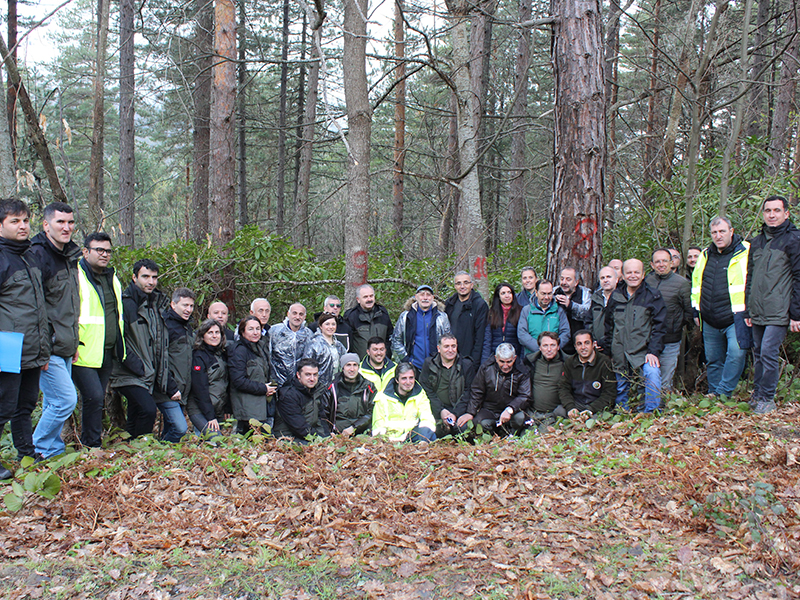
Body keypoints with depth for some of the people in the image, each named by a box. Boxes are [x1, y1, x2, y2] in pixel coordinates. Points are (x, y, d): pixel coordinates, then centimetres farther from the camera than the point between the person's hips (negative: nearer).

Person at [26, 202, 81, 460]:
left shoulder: (70, 256, 14)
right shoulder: (37, 255, -14)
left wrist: (74, 341, 19)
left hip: (65, 349, 9)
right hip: (48, 349, -9)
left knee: (53, 403, 15)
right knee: (65, 398, -9)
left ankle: (51, 452, 25)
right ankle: (39, 451, 7)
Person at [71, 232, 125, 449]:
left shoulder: (112, 278, 17)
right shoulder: (76, 276, -8)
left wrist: (119, 346, 25)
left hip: (107, 352, 7)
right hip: (84, 352, -7)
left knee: (97, 398, 12)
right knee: (94, 396, -13)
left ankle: (94, 441, 22)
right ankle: (92, 446, -1)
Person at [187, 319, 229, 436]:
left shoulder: (223, 353, 11)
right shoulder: (198, 356, -9)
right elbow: (200, 389, -13)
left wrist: (227, 409, 7)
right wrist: (210, 416, -16)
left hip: (219, 410, 7)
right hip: (199, 410, -7)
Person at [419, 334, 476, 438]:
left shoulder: (467, 365, 6)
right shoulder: (429, 364, 7)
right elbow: (426, 391, 2)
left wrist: (455, 413, -12)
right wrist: (441, 411, -12)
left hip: (458, 411, 1)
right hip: (435, 412, 0)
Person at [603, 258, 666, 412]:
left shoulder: (653, 297, 0)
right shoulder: (615, 296, 11)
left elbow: (658, 327, -4)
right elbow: (609, 325, 18)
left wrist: (653, 352, -14)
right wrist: (607, 350, 13)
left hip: (644, 351, -4)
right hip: (620, 353, 4)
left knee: (652, 374, -29)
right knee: (621, 389, 8)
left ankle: (650, 414, -19)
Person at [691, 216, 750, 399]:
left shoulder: (746, 252, -5)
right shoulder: (705, 256, 12)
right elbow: (696, 283, 22)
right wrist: (696, 310, 17)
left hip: (735, 318, -5)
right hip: (710, 321, 6)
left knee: (736, 353, -20)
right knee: (713, 360, 12)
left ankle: (723, 392, -8)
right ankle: (713, 393, 24)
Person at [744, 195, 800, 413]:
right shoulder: (756, 242, 14)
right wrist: (748, 310, 15)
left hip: (778, 312, -6)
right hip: (758, 311, 6)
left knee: (769, 352, -9)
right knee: (758, 354, 11)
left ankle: (767, 398, 2)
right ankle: (757, 394, 21)